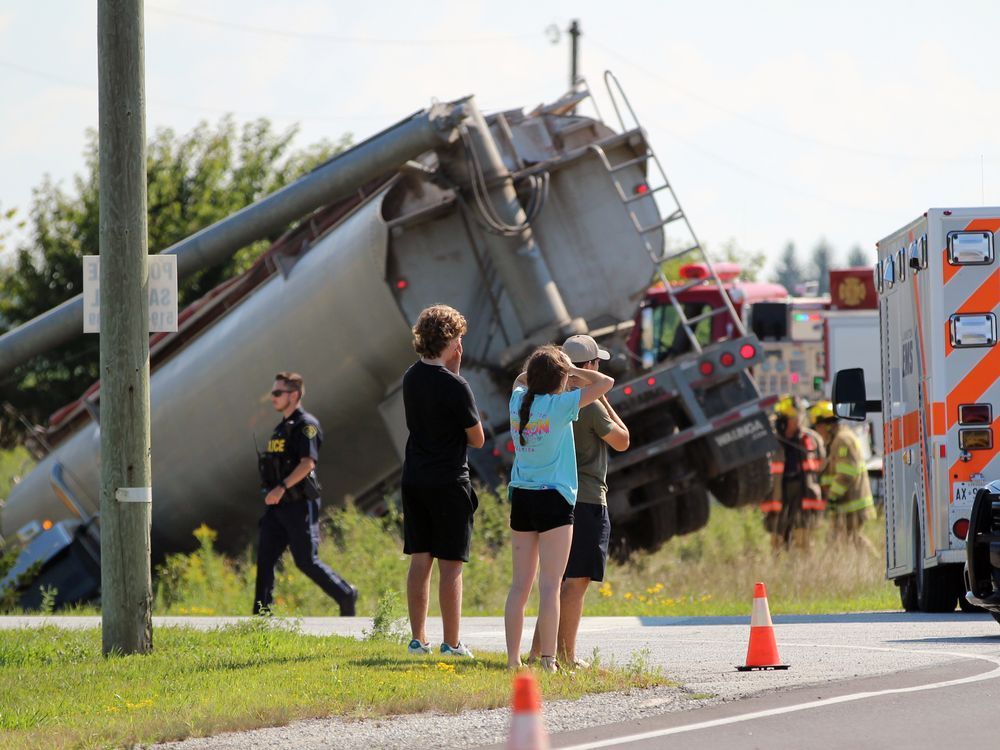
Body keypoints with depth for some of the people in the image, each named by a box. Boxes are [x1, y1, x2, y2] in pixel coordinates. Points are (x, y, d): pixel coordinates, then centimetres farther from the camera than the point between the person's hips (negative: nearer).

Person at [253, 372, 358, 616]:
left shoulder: (306, 425, -10)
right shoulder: (282, 427, 18)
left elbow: (307, 463, -22)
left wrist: (282, 487, -29)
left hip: (299, 506, -9)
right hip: (277, 506, 9)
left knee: (307, 561, -6)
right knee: (264, 559, 0)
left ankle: (346, 595, 12)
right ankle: (261, 616, -1)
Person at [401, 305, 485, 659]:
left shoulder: (412, 377, 4)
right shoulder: (454, 386, -16)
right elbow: (477, 439, -8)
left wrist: (452, 372, 9)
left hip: (414, 480, 7)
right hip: (448, 482, -7)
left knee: (419, 561, 10)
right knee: (450, 565, -1)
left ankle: (418, 639, 13)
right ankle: (451, 643, 1)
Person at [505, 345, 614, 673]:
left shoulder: (518, 401, 5)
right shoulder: (559, 405, -12)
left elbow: (521, 379, 30)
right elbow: (605, 383, -8)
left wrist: (541, 367, 18)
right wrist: (573, 371, 2)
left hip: (521, 497, 6)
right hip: (553, 498, -6)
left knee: (520, 584, 9)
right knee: (550, 584, -6)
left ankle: (513, 659, 8)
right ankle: (548, 660, -10)